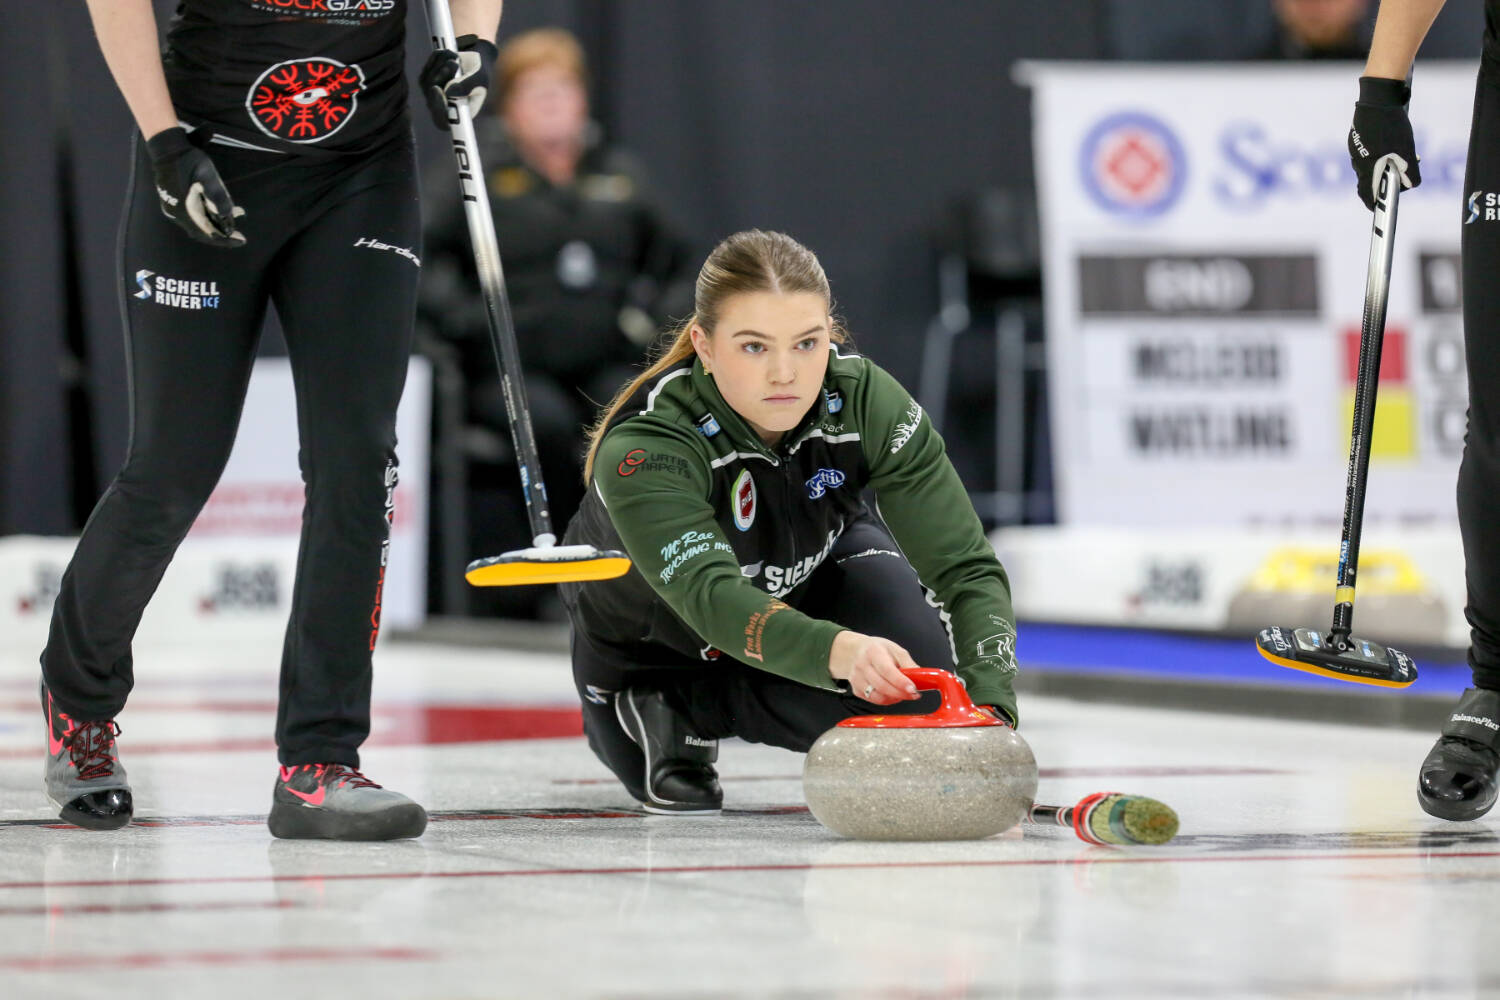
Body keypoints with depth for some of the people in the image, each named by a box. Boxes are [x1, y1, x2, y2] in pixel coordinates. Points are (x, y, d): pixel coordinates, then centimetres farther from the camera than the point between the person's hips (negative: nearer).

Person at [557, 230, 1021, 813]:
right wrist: (840, 651, -73)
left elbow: (968, 567, -32)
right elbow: (713, 599, -54)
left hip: (810, 578, 3)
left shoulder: (866, 401, -29)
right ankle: (654, 710, -4)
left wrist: (989, 706, -49)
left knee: (912, 681, -26)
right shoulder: (640, 449, -40)